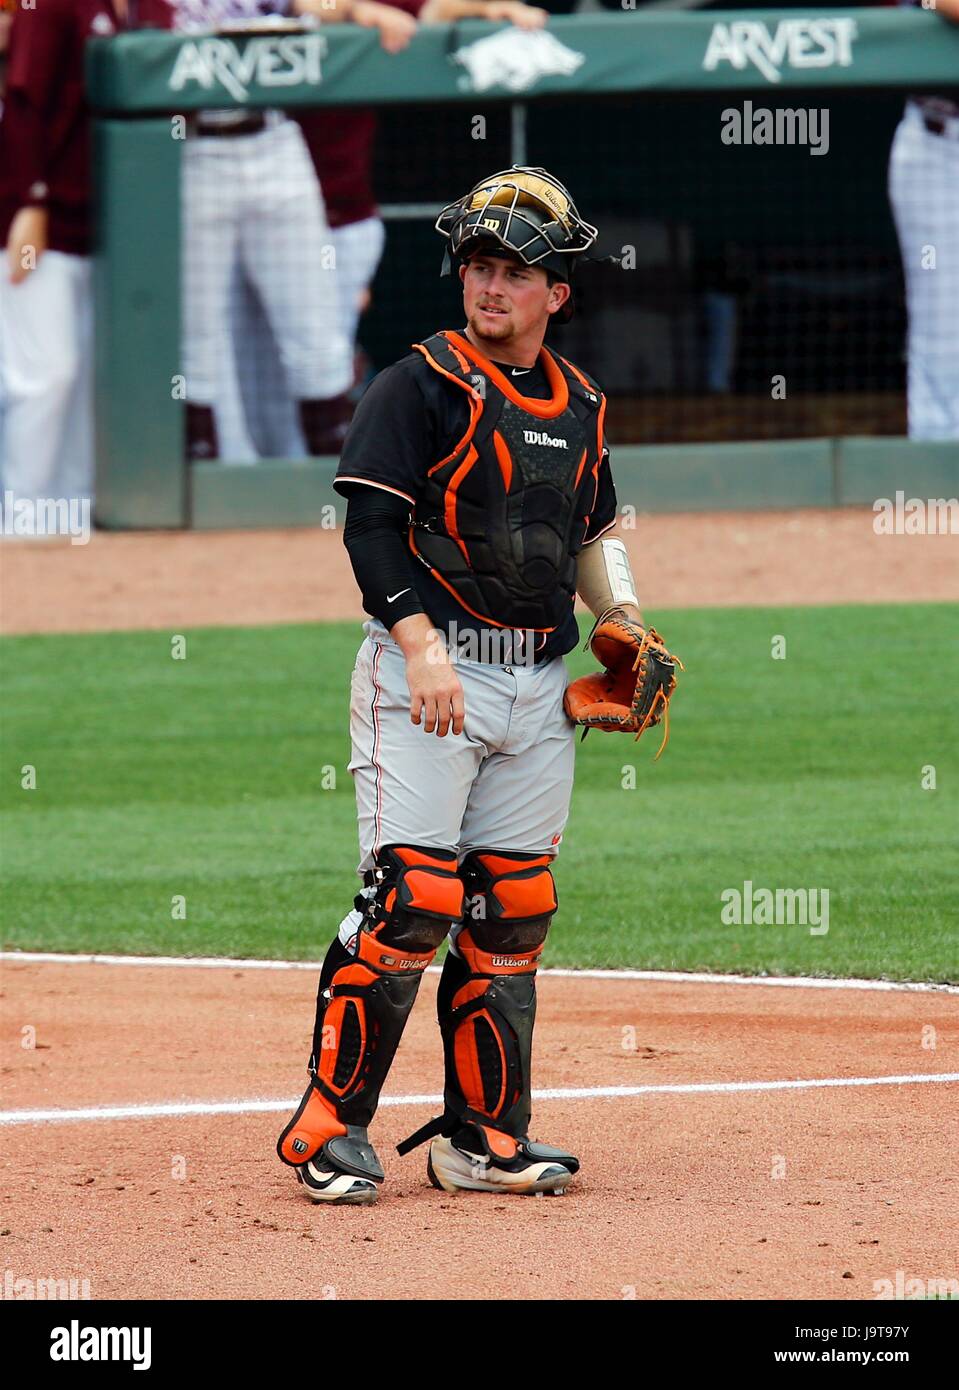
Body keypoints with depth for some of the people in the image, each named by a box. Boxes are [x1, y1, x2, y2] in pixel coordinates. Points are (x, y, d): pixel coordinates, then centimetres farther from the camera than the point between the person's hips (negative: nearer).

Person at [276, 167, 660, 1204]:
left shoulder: (579, 406, 14)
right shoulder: (422, 385, -5)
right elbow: (372, 524, -13)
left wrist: (623, 616, 10)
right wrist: (421, 641, -24)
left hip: (539, 685, 6)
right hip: (427, 671, -6)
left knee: (511, 915, 7)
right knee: (413, 898, -14)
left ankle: (482, 1138, 13)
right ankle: (329, 1128, -9)